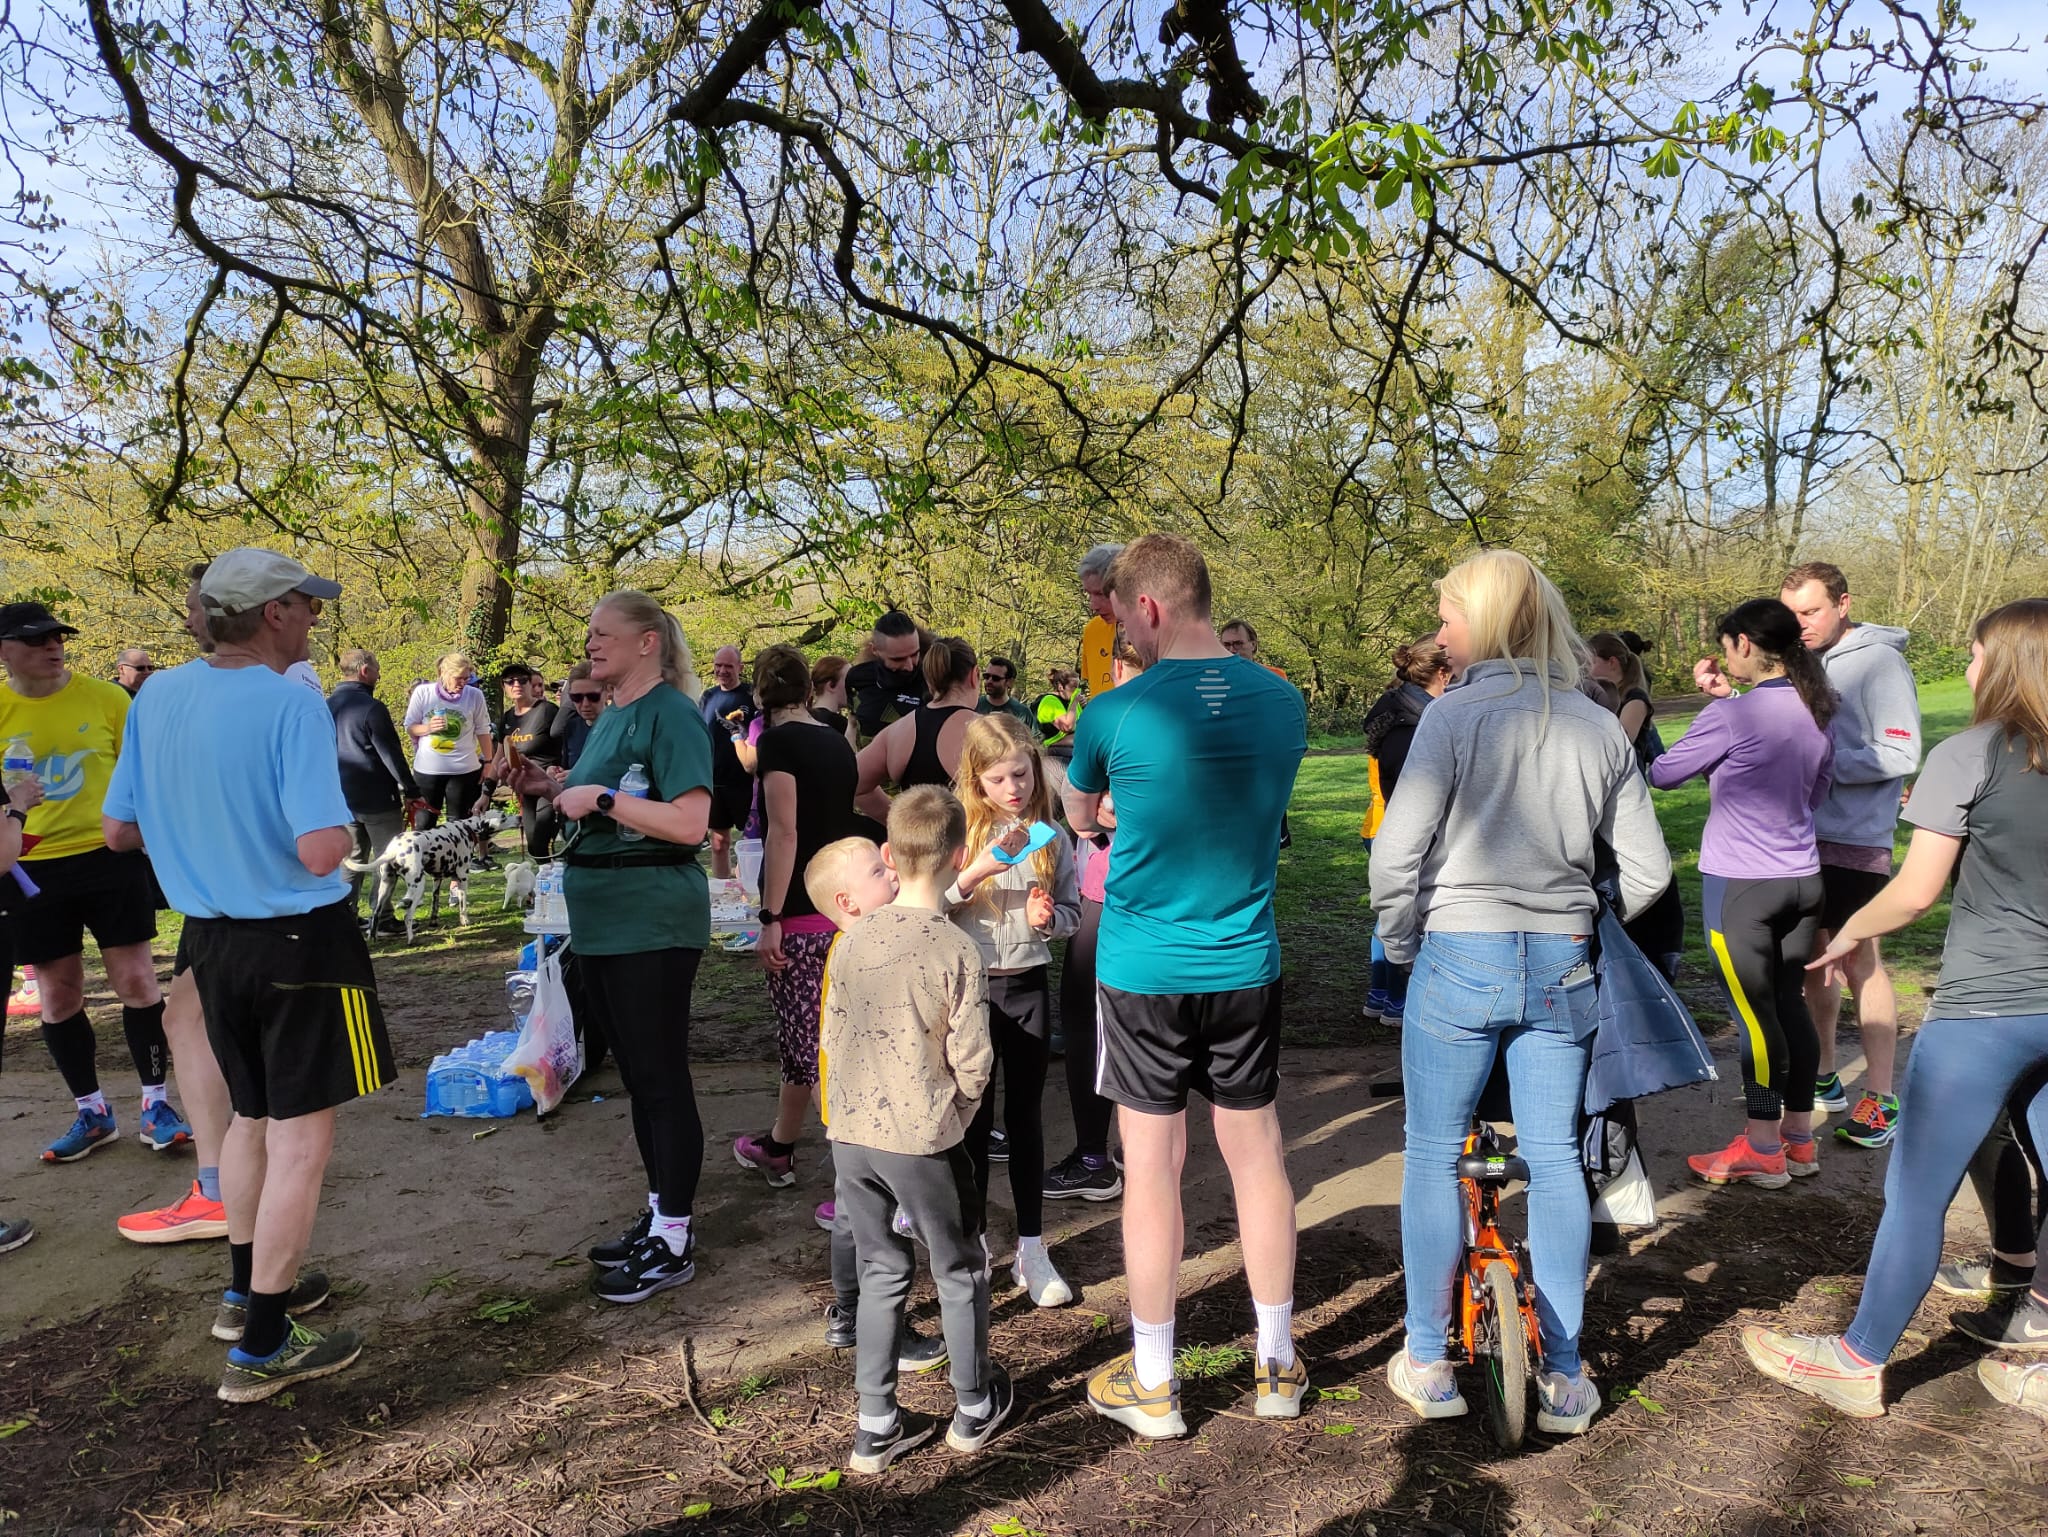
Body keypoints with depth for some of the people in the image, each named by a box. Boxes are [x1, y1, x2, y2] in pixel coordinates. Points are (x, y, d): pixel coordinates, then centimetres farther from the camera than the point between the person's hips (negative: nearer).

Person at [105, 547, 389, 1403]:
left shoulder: (156, 699, 1)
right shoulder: (292, 705, -20)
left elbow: (118, 831, 9)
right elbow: (321, 852, -27)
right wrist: (343, 826, -6)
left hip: (210, 937, 7)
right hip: (301, 942, -7)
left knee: (252, 1116, 24)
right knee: (301, 1138, 3)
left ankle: (248, 1290, 38)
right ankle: (260, 1350, 10)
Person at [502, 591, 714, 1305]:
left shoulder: (671, 713, -14)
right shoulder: (610, 717, 15)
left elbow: (688, 822, -23)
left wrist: (598, 796, -21)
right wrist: (555, 788, 9)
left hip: (652, 925, -9)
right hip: (603, 922, 9)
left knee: (661, 1078, -1)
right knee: (637, 1075, 16)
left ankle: (674, 1241, 11)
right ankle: (659, 1212, 30)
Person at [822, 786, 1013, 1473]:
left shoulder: (853, 939, -3)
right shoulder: (957, 949, -16)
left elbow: (830, 1037, 5)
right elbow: (971, 1059, -13)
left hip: (851, 1133, 4)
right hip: (925, 1139, -4)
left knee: (881, 1271, 18)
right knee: (960, 1272, 16)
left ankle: (876, 1427, 24)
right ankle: (974, 1409, 32)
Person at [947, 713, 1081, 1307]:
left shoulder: (1050, 837, 0)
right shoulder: (959, 832, -6)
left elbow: (1073, 913, 7)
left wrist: (1047, 918, -14)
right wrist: (979, 870, -23)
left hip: (1028, 986, 1)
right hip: (970, 985, -1)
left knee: (1025, 1115, 9)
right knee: (974, 1116, 9)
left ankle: (1031, 1248, 19)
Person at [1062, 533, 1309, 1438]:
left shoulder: (1117, 714, -15)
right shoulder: (1282, 704, -3)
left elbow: (1081, 818, 3)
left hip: (1144, 973, -3)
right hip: (1247, 967, 4)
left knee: (1151, 1166, 7)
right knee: (1257, 1155, 14)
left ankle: (1152, 1385, 21)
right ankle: (1277, 1367, 29)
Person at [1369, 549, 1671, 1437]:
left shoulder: (1455, 714, -11)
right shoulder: (1598, 727, 4)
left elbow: (1396, 853, -15)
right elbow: (1648, 870, 5)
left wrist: (1400, 942, 1)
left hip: (1460, 960, -4)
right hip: (1563, 966, 4)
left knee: (1434, 1157, 10)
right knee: (1554, 1158, 13)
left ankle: (1427, 1364, 20)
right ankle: (1563, 1377, 22)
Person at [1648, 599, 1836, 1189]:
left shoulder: (1733, 714, -17)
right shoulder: (1816, 712, 5)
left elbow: (1664, 774, -10)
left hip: (1739, 883, -7)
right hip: (1802, 879, 7)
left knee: (1754, 1012, 2)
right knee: (1790, 1005, 16)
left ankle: (1763, 1149, 13)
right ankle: (1798, 1139, 26)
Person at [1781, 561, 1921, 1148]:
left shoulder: (1878, 662, -10)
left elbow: (1899, 754, -14)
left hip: (1856, 840, -7)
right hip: (1803, 836, 7)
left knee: (1862, 961, -1)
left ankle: (1881, 1098, 9)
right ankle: (1823, 1078, 27)